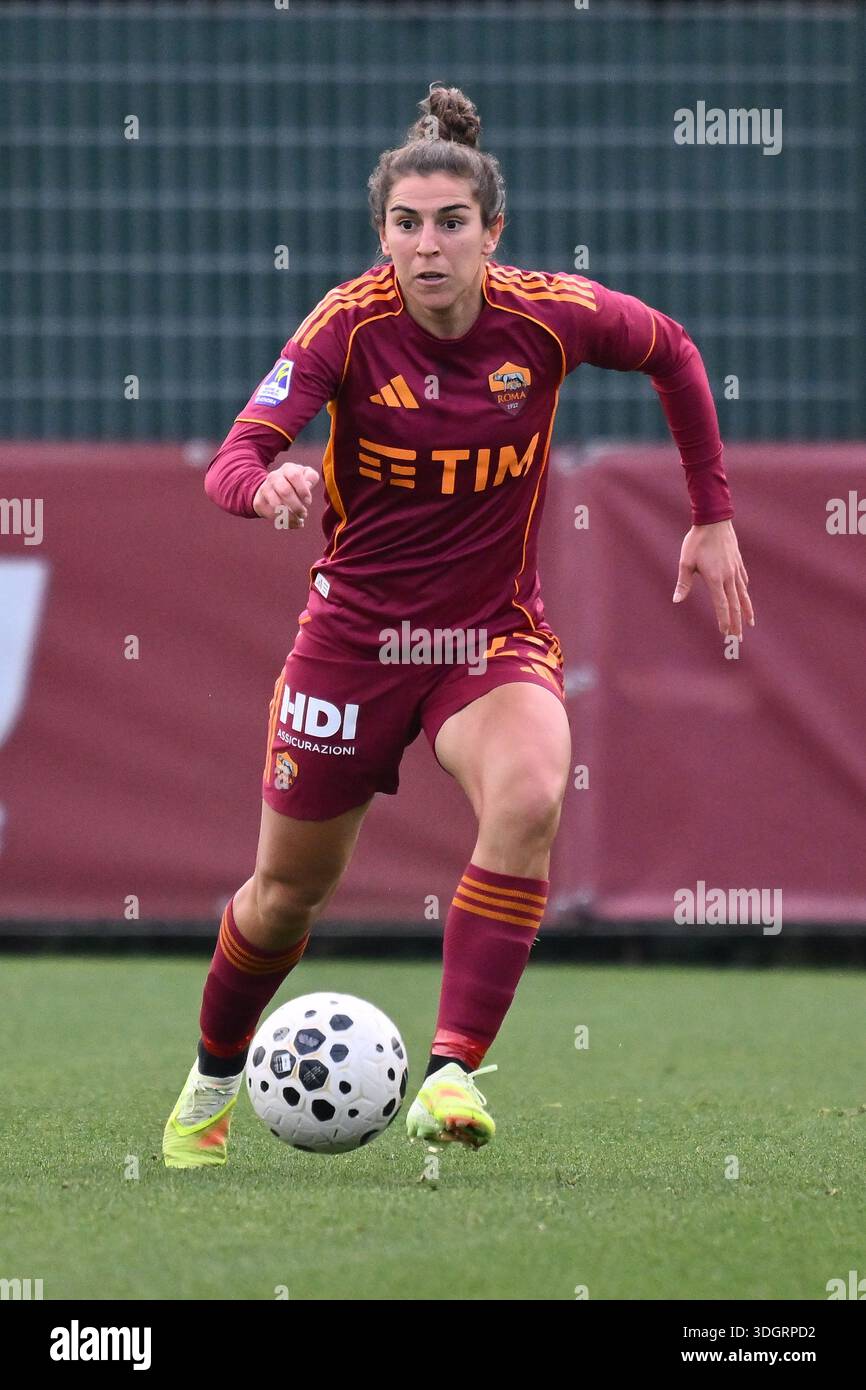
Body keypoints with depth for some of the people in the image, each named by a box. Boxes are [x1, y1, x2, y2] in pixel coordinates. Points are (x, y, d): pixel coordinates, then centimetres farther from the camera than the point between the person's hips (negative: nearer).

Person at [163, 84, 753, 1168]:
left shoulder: (548, 316, -12)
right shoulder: (350, 324, -17)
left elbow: (671, 352, 9)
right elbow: (232, 461, -27)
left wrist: (713, 519, 9)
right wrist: (265, 483, -52)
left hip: (494, 631, 0)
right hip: (355, 631, 0)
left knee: (530, 798, -32)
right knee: (288, 893, 11)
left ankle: (452, 1073, -31)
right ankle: (212, 1080, 41)